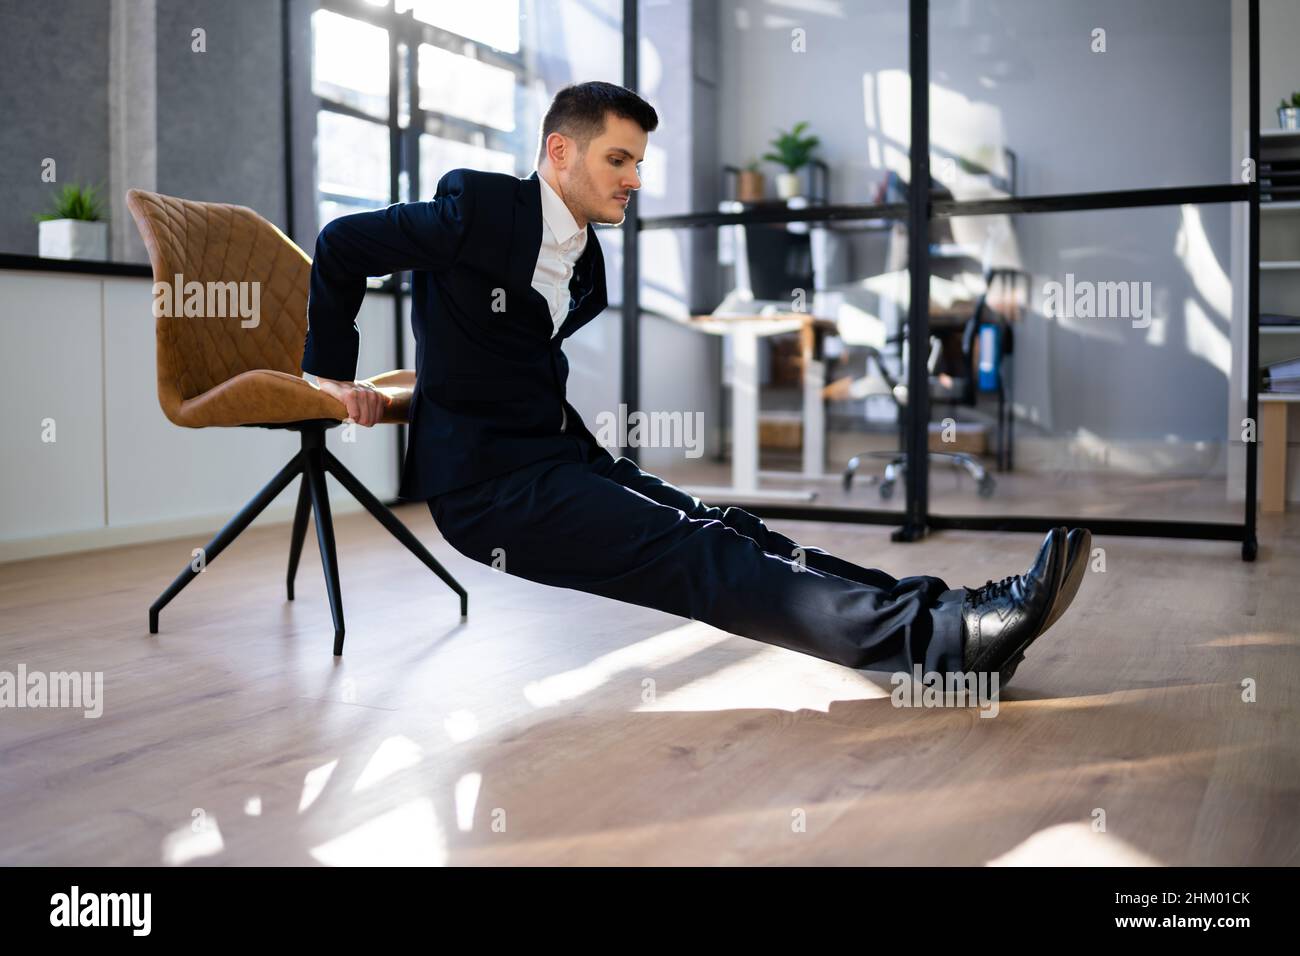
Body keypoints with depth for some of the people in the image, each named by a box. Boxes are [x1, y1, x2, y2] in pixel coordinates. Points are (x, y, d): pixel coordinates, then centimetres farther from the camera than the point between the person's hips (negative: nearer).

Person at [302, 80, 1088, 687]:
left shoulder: (587, 265, 14)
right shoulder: (481, 210, -9)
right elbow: (342, 245, -2)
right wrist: (333, 372, 2)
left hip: (561, 458, 8)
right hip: (488, 480, -8)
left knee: (729, 532, -12)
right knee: (696, 556, -25)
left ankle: (949, 618, -25)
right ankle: (944, 637, -38)